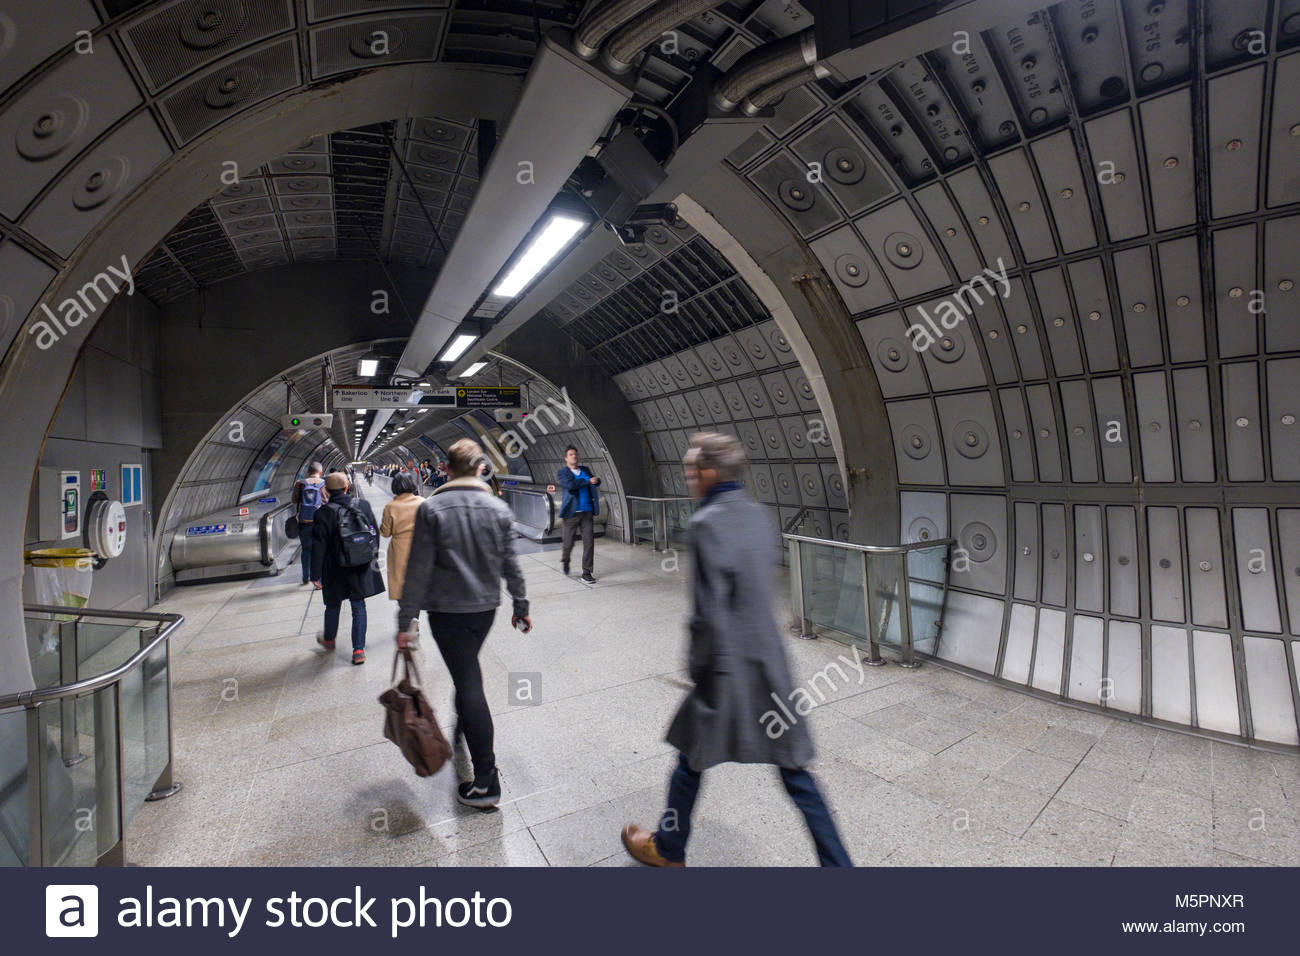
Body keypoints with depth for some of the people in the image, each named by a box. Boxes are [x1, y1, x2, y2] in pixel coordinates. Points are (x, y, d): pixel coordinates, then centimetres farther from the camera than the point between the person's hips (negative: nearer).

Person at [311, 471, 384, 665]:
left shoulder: (324, 513, -14)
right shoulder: (363, 505, -6)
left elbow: (319, 547, -11)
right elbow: (375, 533, 3)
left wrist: (316, 574, -3)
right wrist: (373, 557, 16)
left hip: (336, 570, -1)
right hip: (362, 567, 1)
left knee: (333, 605, 21)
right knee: (358, 607, 9)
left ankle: (329, 639, 46)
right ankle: (359, 651, 9)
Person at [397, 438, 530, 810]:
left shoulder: (431, 508, -11)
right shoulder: (499, 508, -1)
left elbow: (418, 569, -11)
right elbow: (511, 565, 2)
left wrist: (406, 619, -5)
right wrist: (521, 606, 11)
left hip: (447, 610, -4)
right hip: (486, 607, 4)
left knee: (468, 682, -2)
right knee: (468, 671, 27)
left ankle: (486, 780, 3)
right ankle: (463, 729, 48)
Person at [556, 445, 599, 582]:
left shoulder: (584, 469, 15)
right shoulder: (562, 472, -1)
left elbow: (596, 481, 5)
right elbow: (570, 485, -19)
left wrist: (595, 480, -18)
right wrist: (588, 481, -15)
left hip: (587, 513, 3)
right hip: (572, 514, -3)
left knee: (589, 543, -2)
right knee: (569, 543, 6)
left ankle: (587, 573, 7)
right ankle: (565, 560, 39)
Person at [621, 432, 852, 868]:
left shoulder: (707, 523, -21)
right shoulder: (756, 512, 3)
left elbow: (710, 612, -22)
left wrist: (698, 668, -6)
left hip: (729, 665, -6)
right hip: (769, 661, 6)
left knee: (692, 758, 18)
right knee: (792, 768, 18)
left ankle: (669, 849, 41)